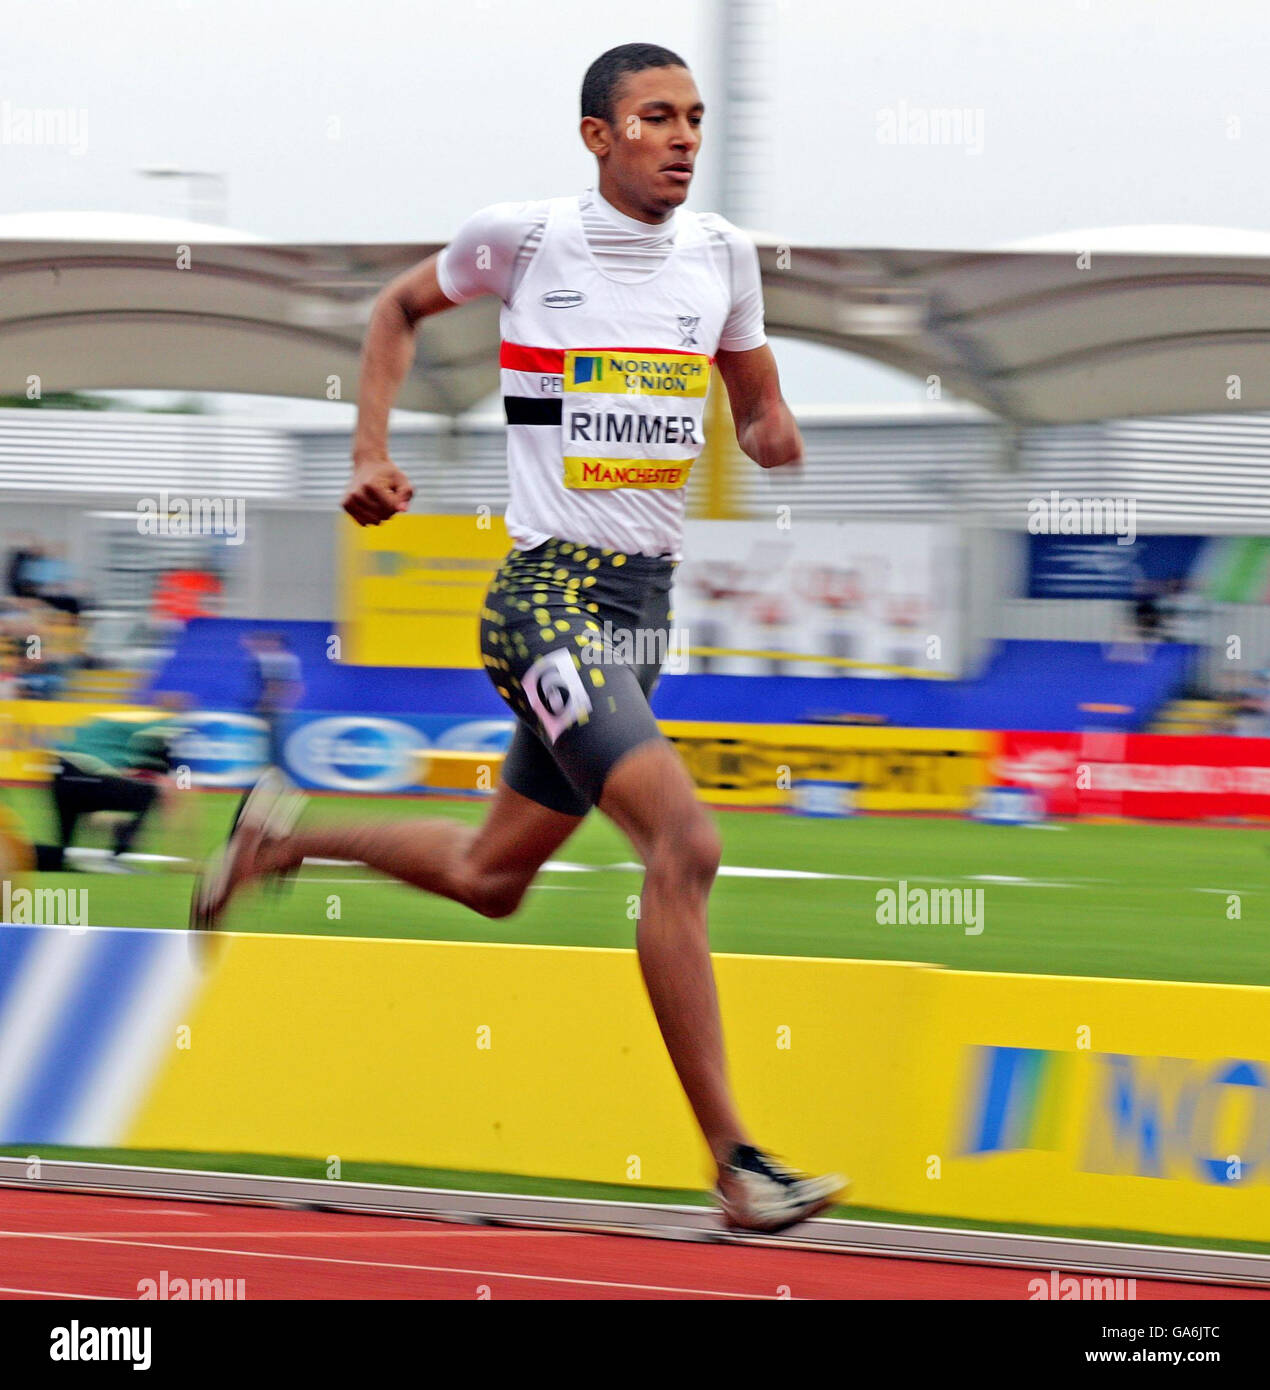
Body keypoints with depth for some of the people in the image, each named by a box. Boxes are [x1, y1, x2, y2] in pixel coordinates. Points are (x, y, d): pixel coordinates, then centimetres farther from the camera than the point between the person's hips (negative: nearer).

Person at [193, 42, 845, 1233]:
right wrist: (372, 455, 4)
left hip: (646, 599, 7)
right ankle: (734, 1162, -21)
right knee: (683, 844, -22)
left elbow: (756, 406, 19)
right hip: (548, 590, -7)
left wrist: (772, 432, -5)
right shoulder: (523, 239, -5)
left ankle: (285, 834, 42)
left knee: (488, 877, 17)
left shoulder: (721, 255, 8)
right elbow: (400, 308, 13)